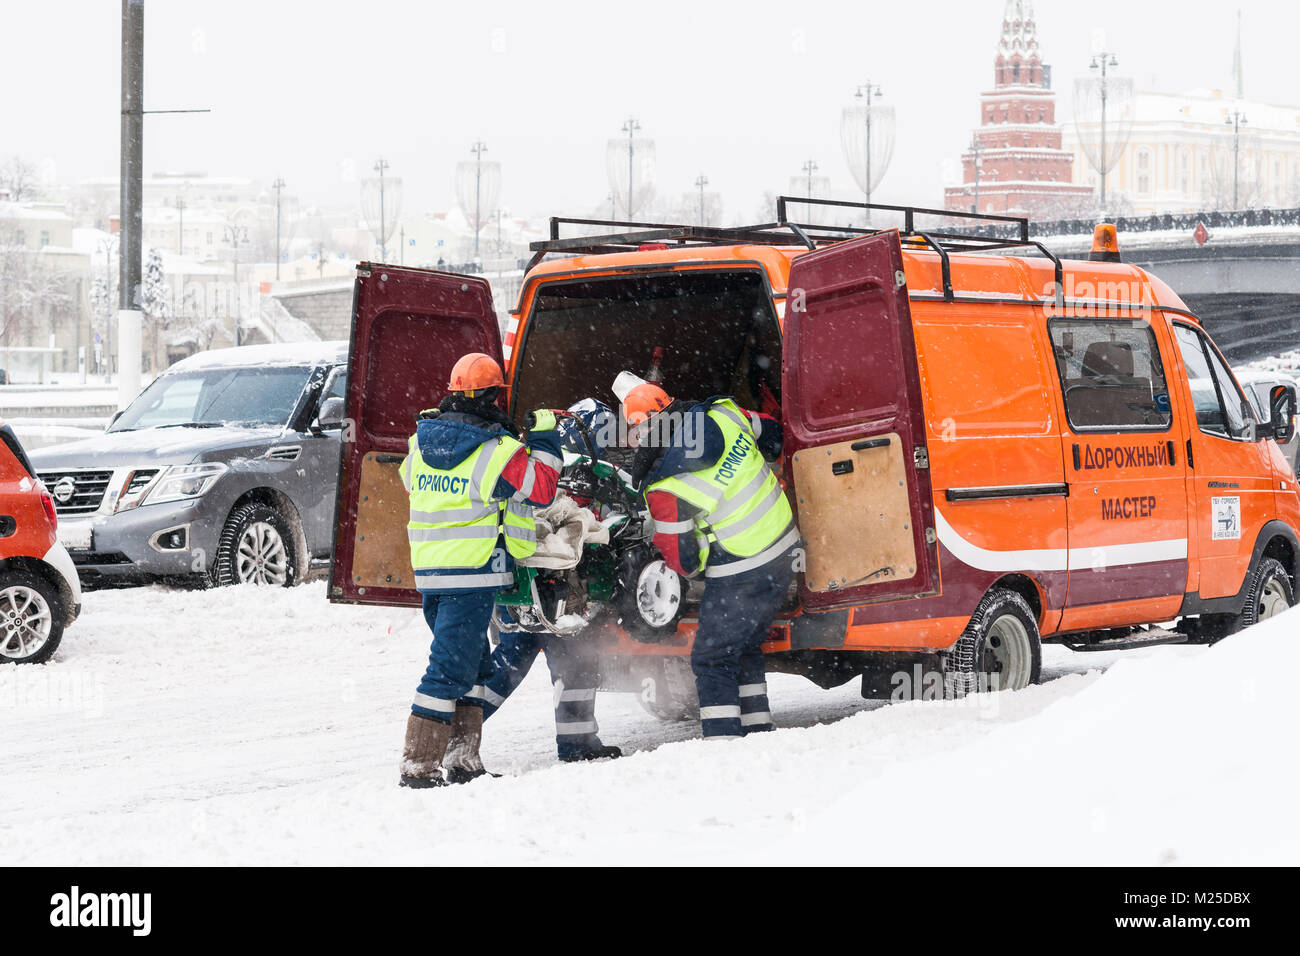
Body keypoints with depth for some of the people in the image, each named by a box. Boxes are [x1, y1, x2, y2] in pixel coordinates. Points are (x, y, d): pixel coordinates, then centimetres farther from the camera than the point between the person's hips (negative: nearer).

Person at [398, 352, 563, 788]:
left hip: (427, 571, 7)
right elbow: (540, 489, -4)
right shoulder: (498, 452, -13)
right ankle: (419, 767, -7)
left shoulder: (420, 443, 6)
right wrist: (545, 438, 6)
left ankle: (464, 761, 20)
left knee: (473, 666, 19)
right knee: (451, 670, -5)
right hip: (474, 572, -7)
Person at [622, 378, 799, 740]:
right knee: (744, 646, 21)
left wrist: (693, 569, 13)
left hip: (740, 575, -7)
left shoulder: (663, 489, -18)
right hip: (786, 552, 7)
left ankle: (722, 741, -3)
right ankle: (758, 731, 23)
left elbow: (682, 561, -10)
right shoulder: (723, 413, -4)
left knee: (711, 658, 4)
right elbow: (774, 437, 16)